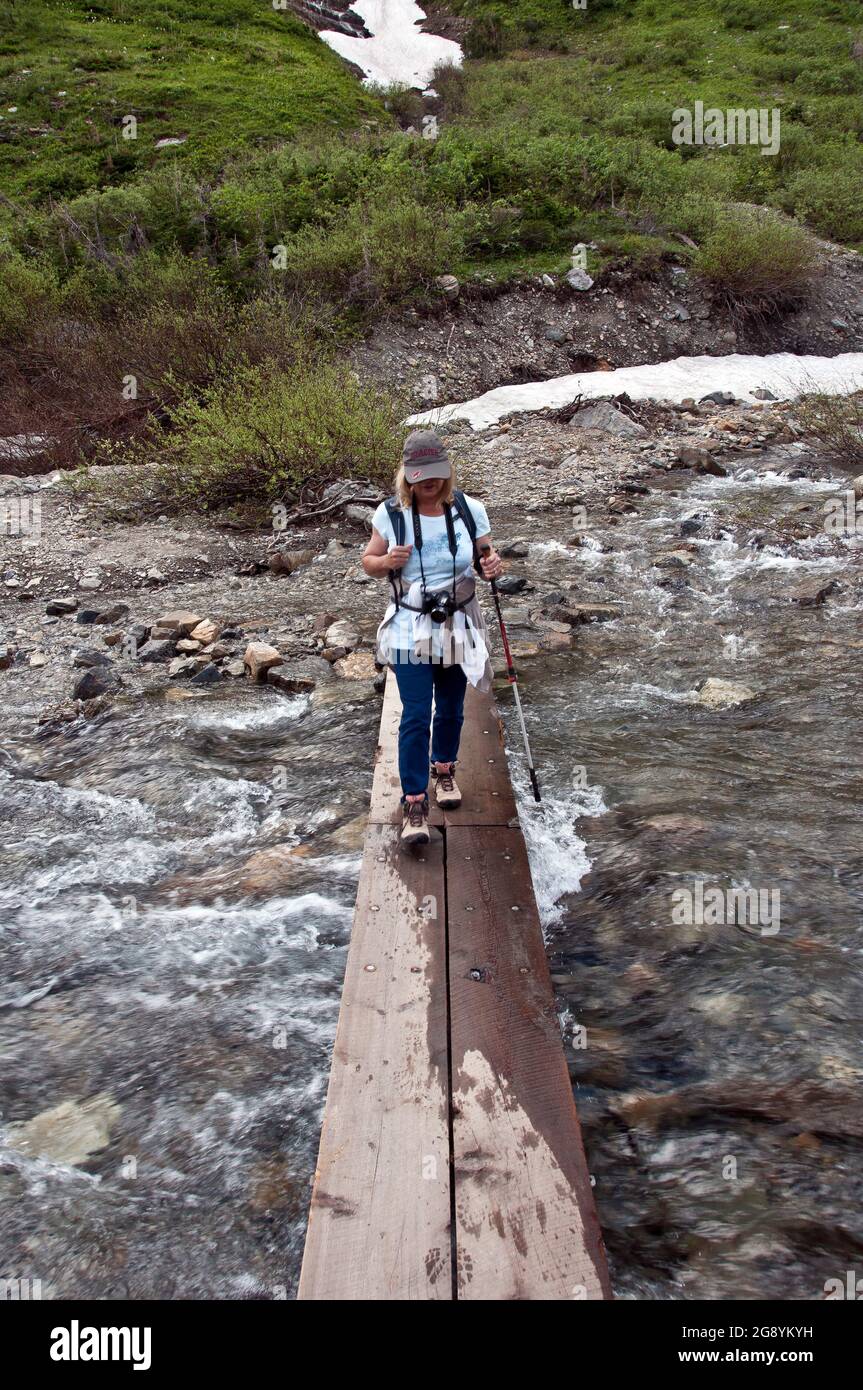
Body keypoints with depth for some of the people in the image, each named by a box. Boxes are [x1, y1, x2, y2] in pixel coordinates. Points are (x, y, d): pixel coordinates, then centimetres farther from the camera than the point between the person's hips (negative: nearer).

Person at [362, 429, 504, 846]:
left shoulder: (469, 510, -5)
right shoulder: (390, 514, -7)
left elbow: (487, 557, 6)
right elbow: (369, 561, 5)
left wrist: (493, 566, -19)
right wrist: (388, 561, -18)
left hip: (458, 627, 2)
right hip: (411, 631, -2)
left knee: (451, 710, 16)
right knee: (415, 716, -7)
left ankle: (444, 768, 43)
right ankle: (414, 803, 2)